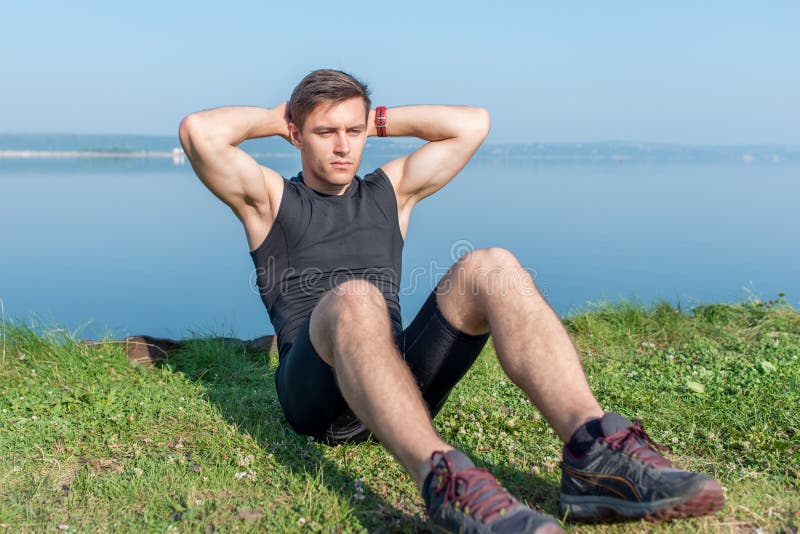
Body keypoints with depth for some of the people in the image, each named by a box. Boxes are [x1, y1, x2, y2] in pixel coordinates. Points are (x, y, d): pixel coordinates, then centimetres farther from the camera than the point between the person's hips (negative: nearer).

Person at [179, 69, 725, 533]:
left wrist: (378, 119, 23)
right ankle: (442, 477, -57)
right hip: (315, 390, -3)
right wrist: (277, 118, 16)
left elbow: (472, 124, 18)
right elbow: (199, 132, -1)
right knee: (354, 298, -37)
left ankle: (595, 452, -40)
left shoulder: (389, 190, 25)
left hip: (404, 376, 3)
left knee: (490, 268, -23)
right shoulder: (270, 198, 16)